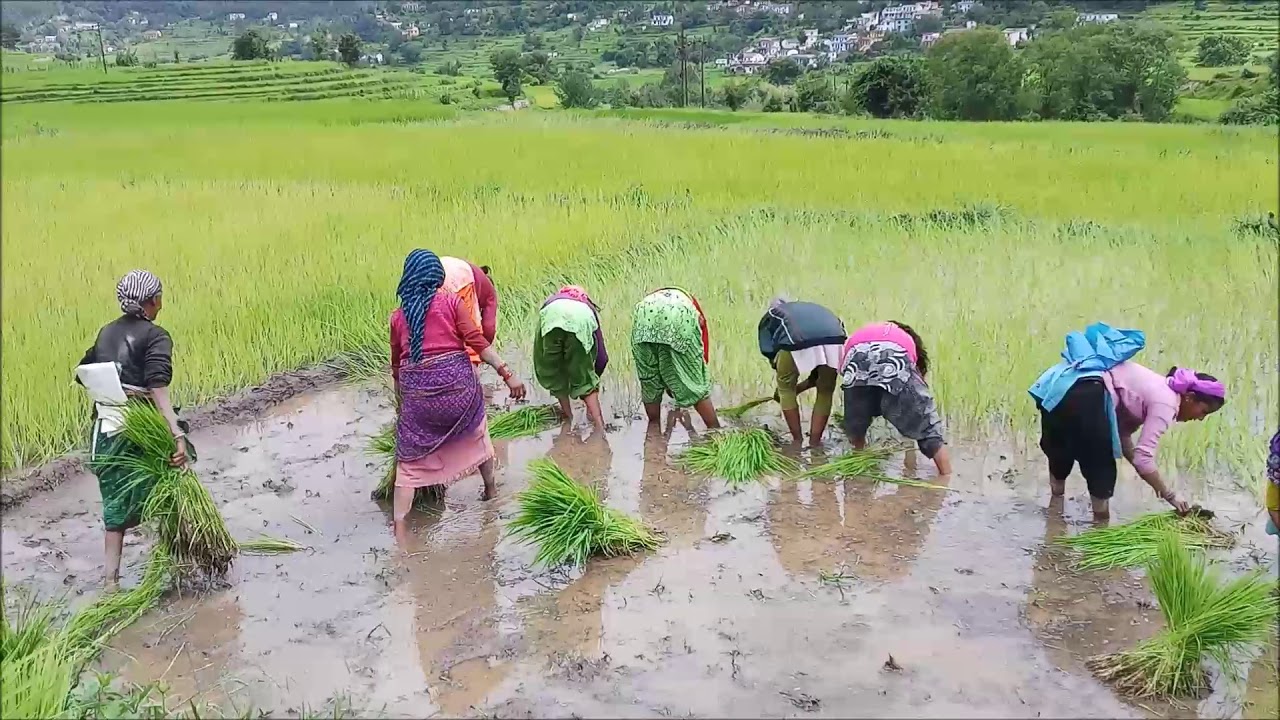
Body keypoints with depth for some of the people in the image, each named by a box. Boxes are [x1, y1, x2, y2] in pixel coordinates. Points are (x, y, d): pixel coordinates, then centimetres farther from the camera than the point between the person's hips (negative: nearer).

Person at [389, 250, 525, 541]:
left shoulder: (398, 316, 9)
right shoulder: (451, 302, 1)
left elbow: (397, 364, 15)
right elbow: (477, 342, -9)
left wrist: (400, 403, 26)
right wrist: (507, 374, -9)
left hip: (417, 391, 1)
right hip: (456, 382, -1)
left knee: (410, 460, 7)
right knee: (476, 433, 28)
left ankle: (399, 529, 1)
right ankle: (491, 489, 42)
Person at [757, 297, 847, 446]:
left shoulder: (770, 316, 36)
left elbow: (769, 352, 26)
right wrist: (800, 387, 47)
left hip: (795, 340, -3)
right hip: (835, 338, 3)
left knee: (786, 389, 22)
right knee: (825, 392, 24)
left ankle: (797, 441, 23)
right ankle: (815, 443, 25)